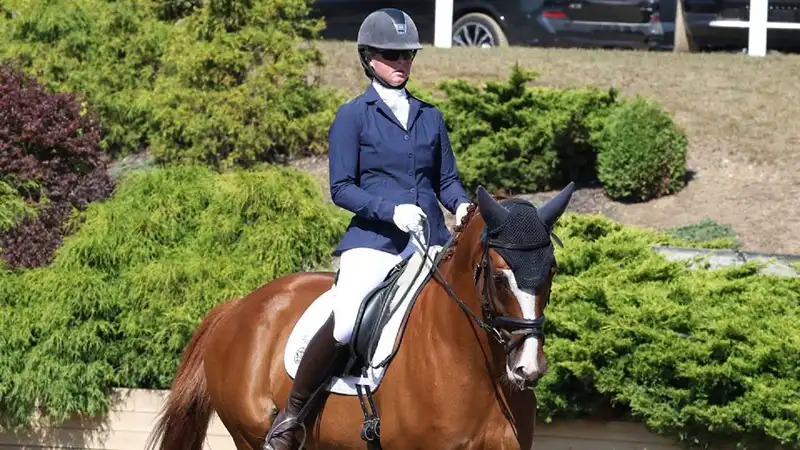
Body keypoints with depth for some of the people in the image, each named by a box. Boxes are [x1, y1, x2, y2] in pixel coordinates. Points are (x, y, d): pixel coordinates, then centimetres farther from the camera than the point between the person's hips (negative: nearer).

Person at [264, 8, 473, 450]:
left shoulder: (430, 116, 17)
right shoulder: (353, 116, 4)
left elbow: (447, 179, 18)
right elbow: (342, 188, -2)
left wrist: (463, 205, -5)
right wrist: (392, 210, -18)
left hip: (431, 241, 5)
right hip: (373, 242, -5)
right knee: (343, 326, -28)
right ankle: (291, 414, -10)